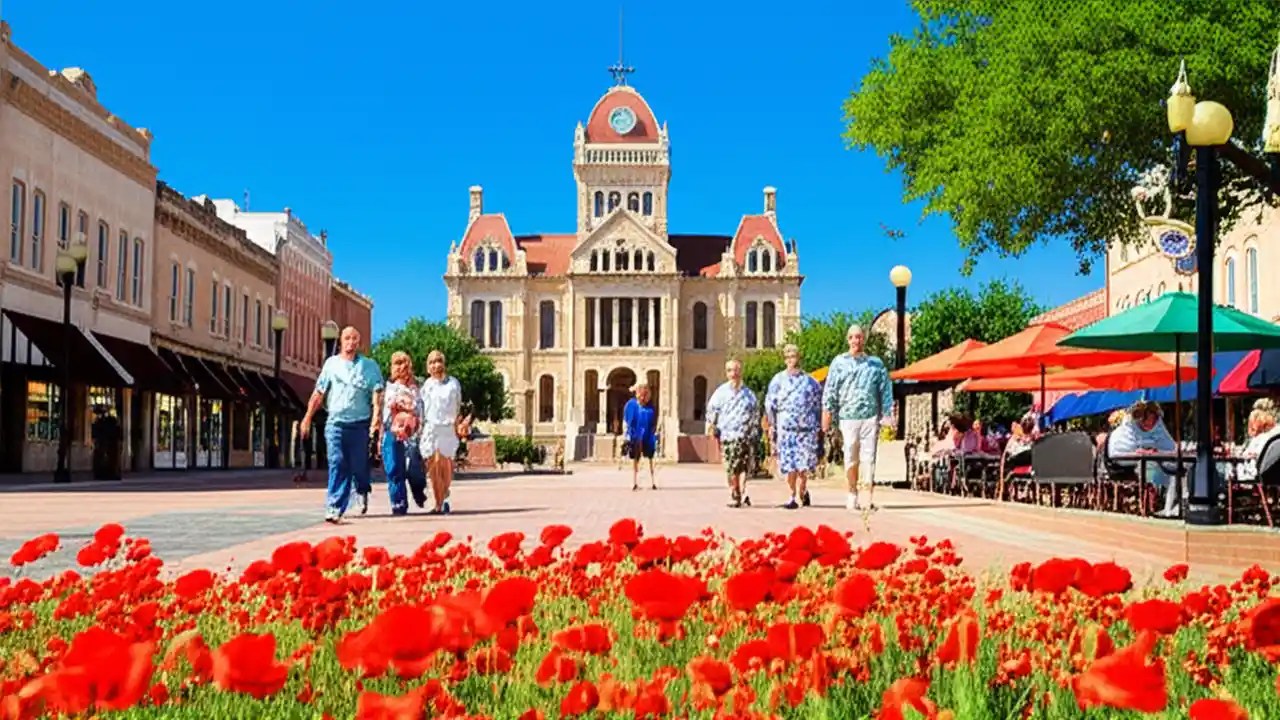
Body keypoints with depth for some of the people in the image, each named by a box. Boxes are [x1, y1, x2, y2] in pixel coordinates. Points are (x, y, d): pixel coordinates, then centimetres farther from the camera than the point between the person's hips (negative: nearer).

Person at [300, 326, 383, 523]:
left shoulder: (370, 366, 5)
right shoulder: (331, 363, 10)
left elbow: (377, 394, -3)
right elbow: (318, 394, 12)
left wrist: (376, 419, -17)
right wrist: (307, 418, 9)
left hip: (359, 424, -1)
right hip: (335, 423, 1)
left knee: (359, 465, 6)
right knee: (337, 465, -8)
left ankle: (363, 491, 37)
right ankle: (334, 508, -10)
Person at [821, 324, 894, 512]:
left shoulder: (876, 363, 9)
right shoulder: (839, 362, 8)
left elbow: (885, 390, 9)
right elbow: (830, 390, 8)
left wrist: (887, 414, 3)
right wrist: (827, 414, 2)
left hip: (870, 417, -1)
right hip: (848, 417, 1)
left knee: (868, 457, -5)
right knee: (851, 458, 4)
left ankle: (869, 496, -8)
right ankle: (852, 494, 16)